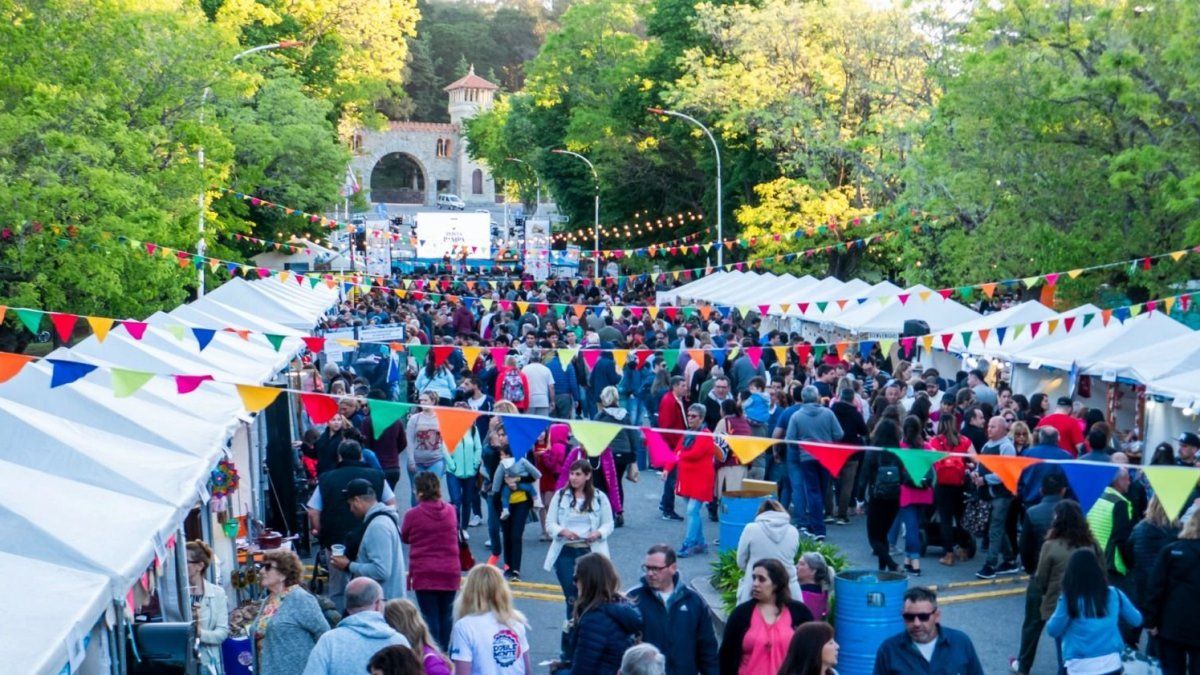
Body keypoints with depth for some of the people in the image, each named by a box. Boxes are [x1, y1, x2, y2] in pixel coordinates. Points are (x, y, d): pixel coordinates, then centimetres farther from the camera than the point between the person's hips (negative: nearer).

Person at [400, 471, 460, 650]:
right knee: (446, 614, 13)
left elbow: (404, 538, 6)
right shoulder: (451, 511, 1)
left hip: (424, 574, -3)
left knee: (430, 615, 1)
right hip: (450, 572, 3)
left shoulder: (413, 514, -10)